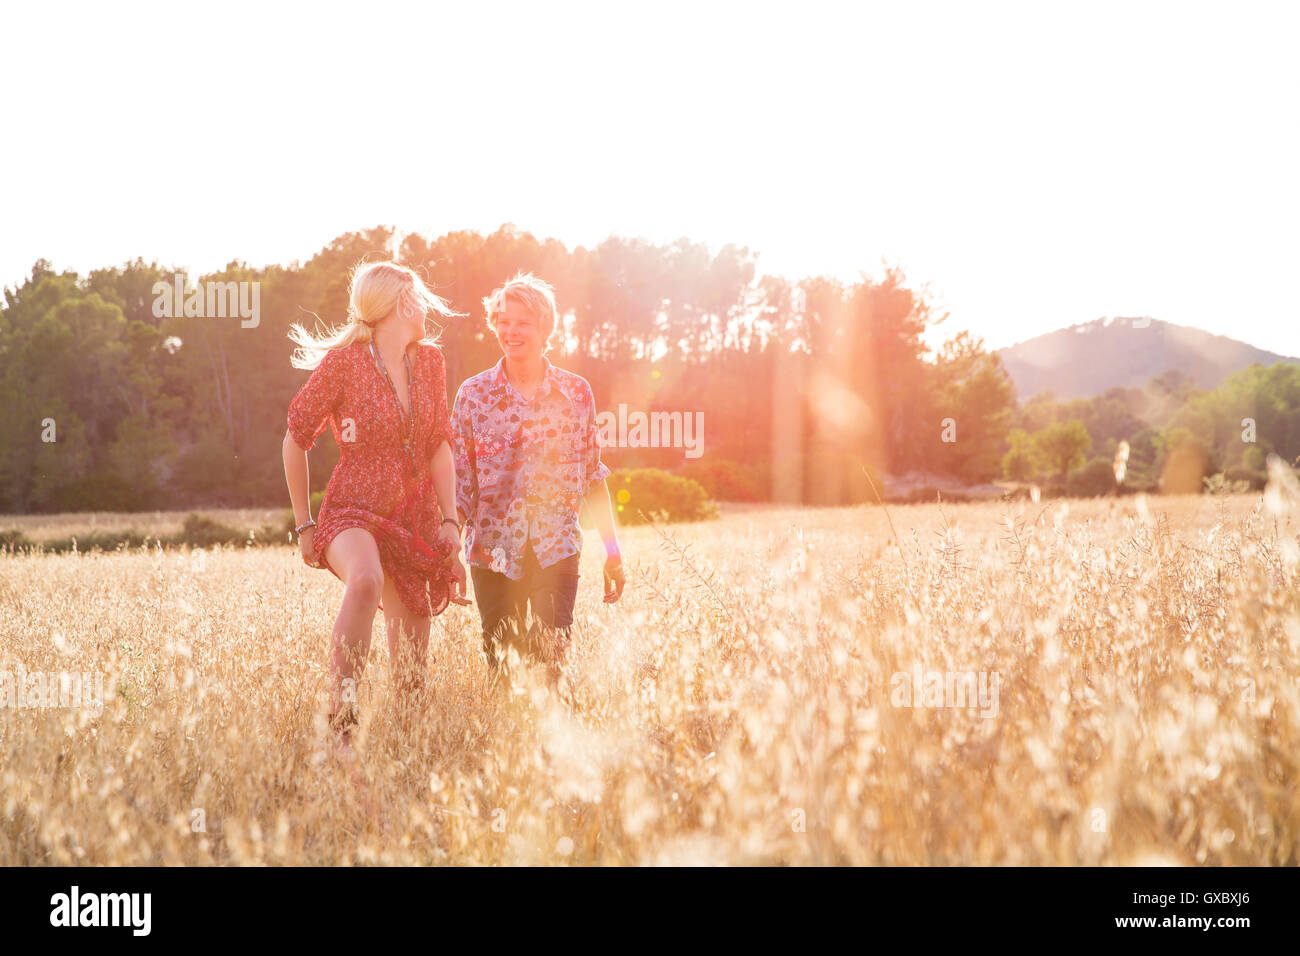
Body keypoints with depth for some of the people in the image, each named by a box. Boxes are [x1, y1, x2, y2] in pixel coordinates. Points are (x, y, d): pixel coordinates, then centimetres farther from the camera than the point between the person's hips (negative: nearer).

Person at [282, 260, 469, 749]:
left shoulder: (429, 360, 9)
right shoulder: (342, 361, -7)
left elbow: (439, 446, 12)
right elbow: (296, 439, 0)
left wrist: (450, 520, 1)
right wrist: (303, 523, 2)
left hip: (415, 519, 5)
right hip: (354, 509, -5)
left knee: (411, 661, 3)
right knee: (366, 580, -38)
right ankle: (341, 722, -37)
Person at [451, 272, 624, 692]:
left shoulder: (576, 392, 6)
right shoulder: (473, 394, 3)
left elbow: (593, 477, 11)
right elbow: (459, 482, 4)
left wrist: (612, 550, 10)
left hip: (556, 550, 0)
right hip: (493, 551, 0)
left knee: (552, 660, -12)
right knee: (501, 669, 2)